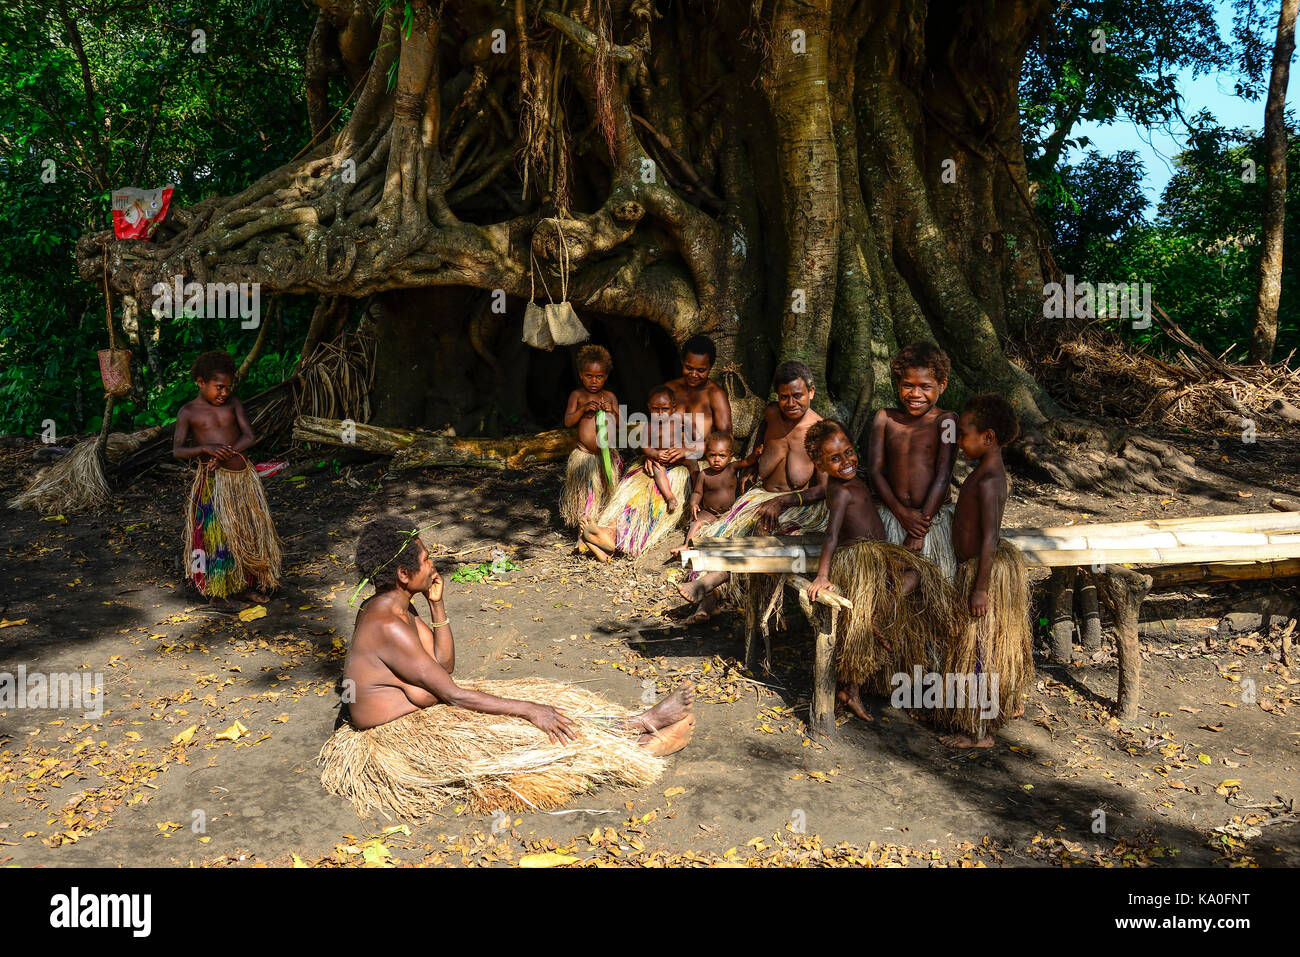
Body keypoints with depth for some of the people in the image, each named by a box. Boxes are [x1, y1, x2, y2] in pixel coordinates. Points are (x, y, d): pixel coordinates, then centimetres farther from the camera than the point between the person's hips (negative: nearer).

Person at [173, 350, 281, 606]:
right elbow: (177, 450, -9)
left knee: (249, 532, 9)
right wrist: (206, 448, -27)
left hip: (244, 477, 4)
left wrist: (224, 453, -18)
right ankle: (216, 592, 13)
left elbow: (249, 437, -2)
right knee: (216, 535, -1)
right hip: (213, 482, -4)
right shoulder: (188, 412, -1)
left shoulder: (233, 404, 7)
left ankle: (245, 587, 22)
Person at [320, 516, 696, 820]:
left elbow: (444, 665, 6)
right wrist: (529, 710, -21)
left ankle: (637, 723, 5)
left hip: (417, 713, 9)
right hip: (394, 743, -9)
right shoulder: (387, 627, -29)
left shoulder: (396, 606, 2)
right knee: (525, 733, -12)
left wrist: (437, 604, -5)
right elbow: (452, 694, -25)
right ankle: (642, 750, -1)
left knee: (534, 699, 2)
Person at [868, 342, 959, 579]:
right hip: (892, 515, 2)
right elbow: (874, 469, 0)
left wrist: (919, 531, -14)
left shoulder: (945, 421, -4)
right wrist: (901, 513, -13)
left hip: (934, 516, -2)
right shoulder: (885, 418, 4)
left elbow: (943, 476, -9)